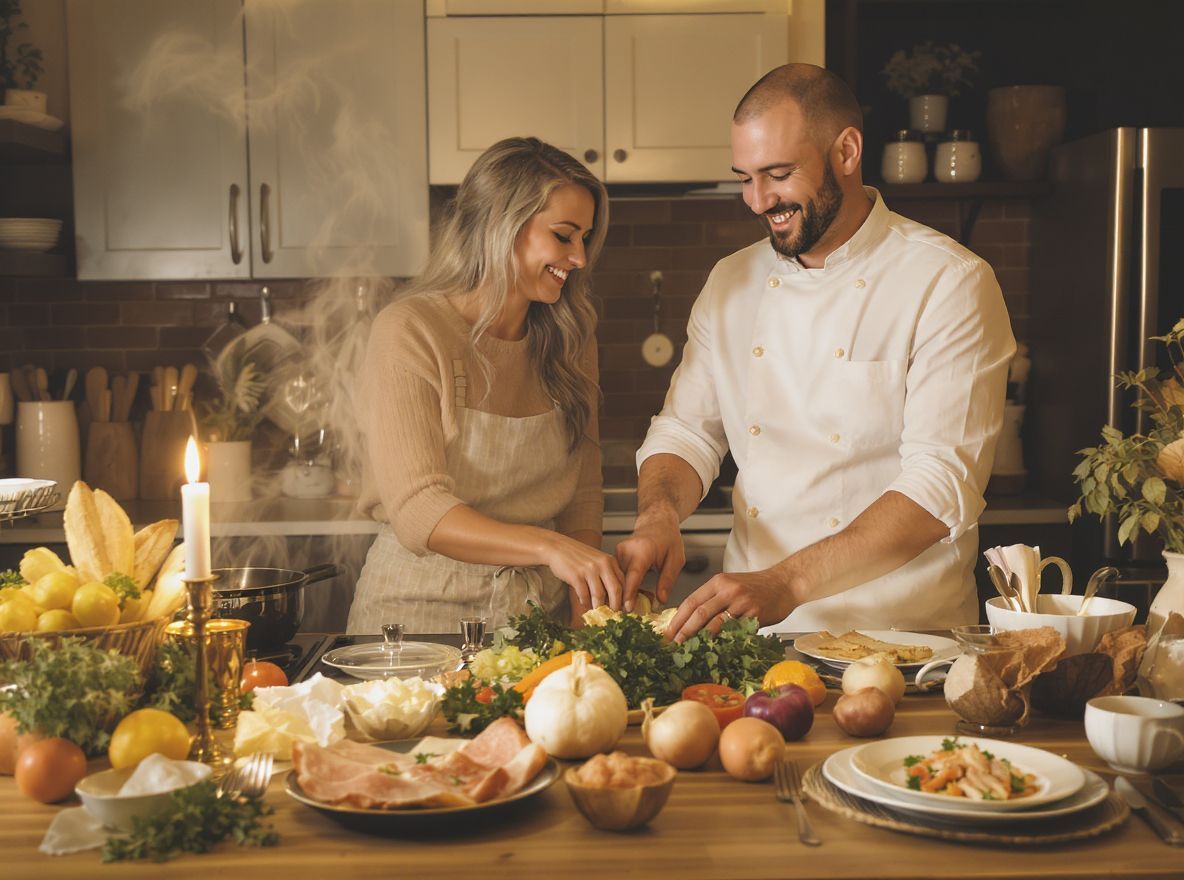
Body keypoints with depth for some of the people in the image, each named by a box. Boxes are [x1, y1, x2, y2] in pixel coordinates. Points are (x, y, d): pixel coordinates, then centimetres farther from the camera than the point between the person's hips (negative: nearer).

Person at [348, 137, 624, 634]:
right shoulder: (409, 332, -10)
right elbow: (417, 510, -18)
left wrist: (585, 597, -6)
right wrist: (548, 547, -31)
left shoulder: (569, 341, 9)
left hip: (541, 612, 4)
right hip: (423, 610, -4)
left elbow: (583, 494, 12)